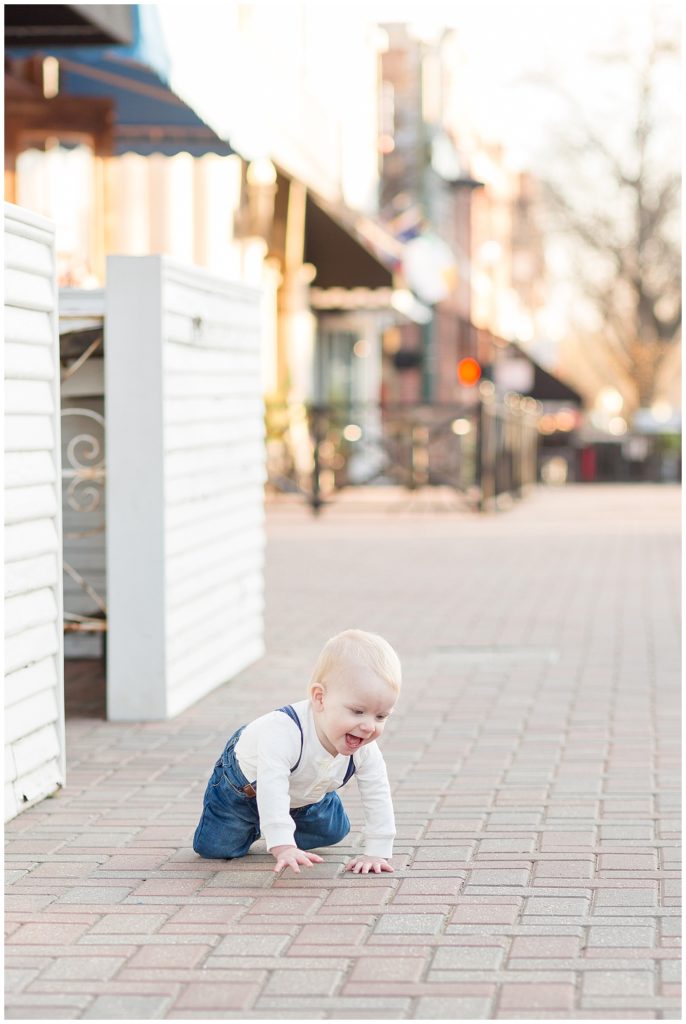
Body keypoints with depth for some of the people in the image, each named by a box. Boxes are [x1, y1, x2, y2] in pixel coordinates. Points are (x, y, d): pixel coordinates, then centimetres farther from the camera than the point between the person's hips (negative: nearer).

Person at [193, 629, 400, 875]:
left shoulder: (364, 750, -30)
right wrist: (282, 847, -63)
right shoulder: (284, 733, -49)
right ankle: (252, 825, 23)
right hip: (247, 786, -5)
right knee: (213, 847, -7)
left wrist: (376, 852, -28)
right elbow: (271, 789, -55)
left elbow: (378, 796, -22)